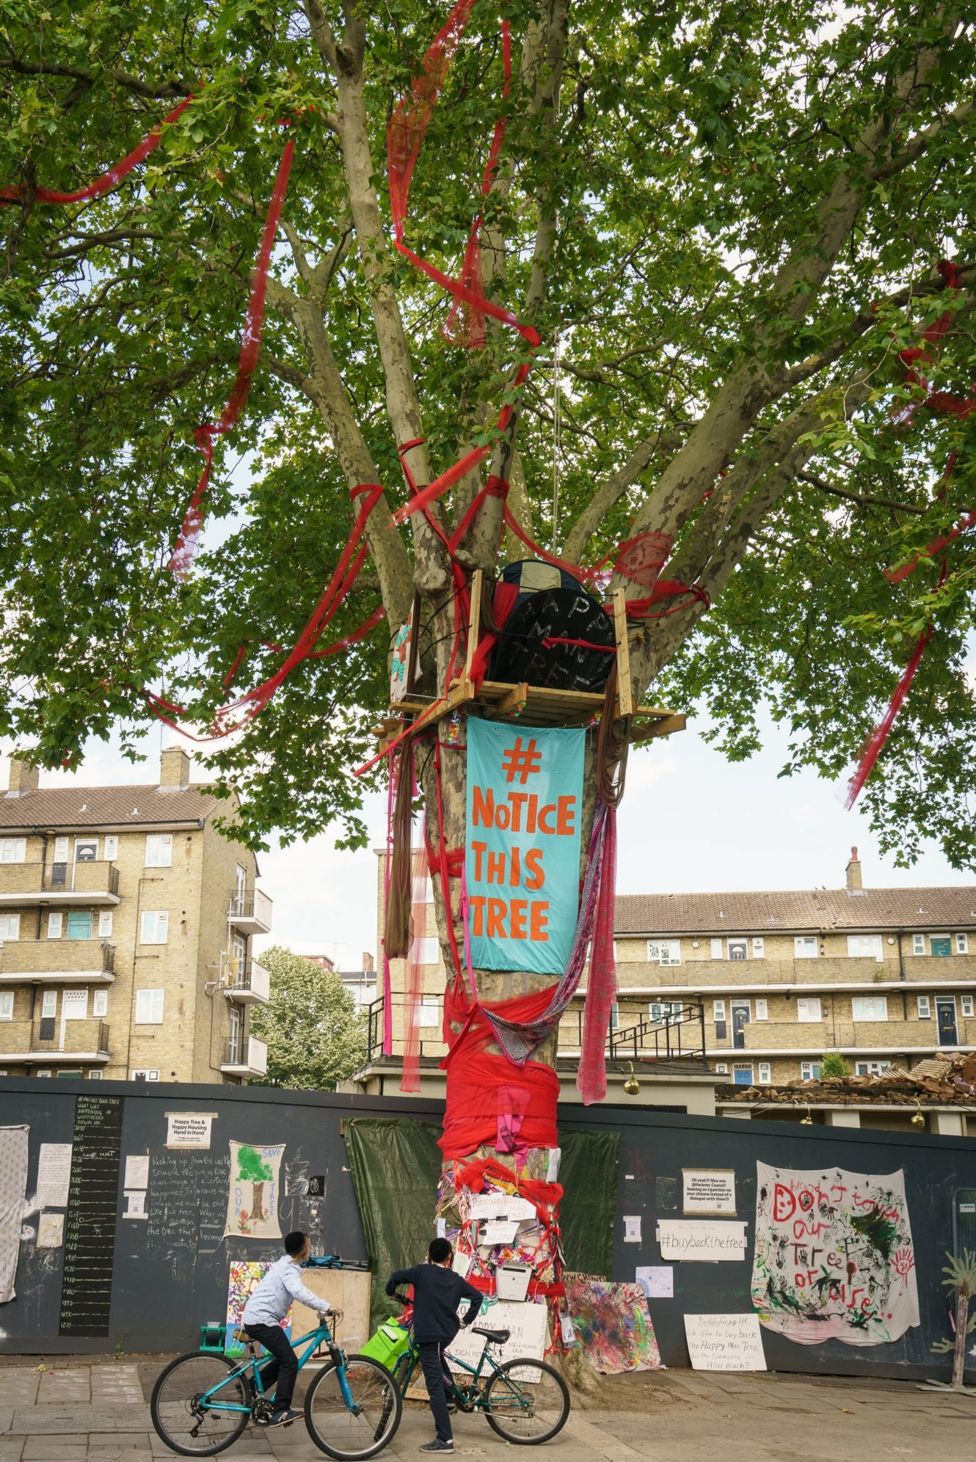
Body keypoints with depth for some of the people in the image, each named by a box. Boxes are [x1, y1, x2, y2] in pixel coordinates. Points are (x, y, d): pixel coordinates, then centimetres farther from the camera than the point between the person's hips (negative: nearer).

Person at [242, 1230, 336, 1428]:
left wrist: (320, 1309, 15)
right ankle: (280, 1412, -13)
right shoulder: (288, 1269, -14)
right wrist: (327, 1307, -37)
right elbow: (300, 1292, -33)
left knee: (283, 1359, 17)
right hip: (262, 1320, -10)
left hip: (254, 1318, 10)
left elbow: (299, 1293, 26)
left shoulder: (285, 1265, 18)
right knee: (290, 1361, -12)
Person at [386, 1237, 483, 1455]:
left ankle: (445, 1439, -10)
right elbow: (477, 1296, 9)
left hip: (427, 1335, -6)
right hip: (448, 1334, 6)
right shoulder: (456, 1280, 9)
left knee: (435, 1386, -7)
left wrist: (390, 1291, 16)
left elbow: (396, 1276, -5)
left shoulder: (422, 1271, -2)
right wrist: (466, 1320, 20)